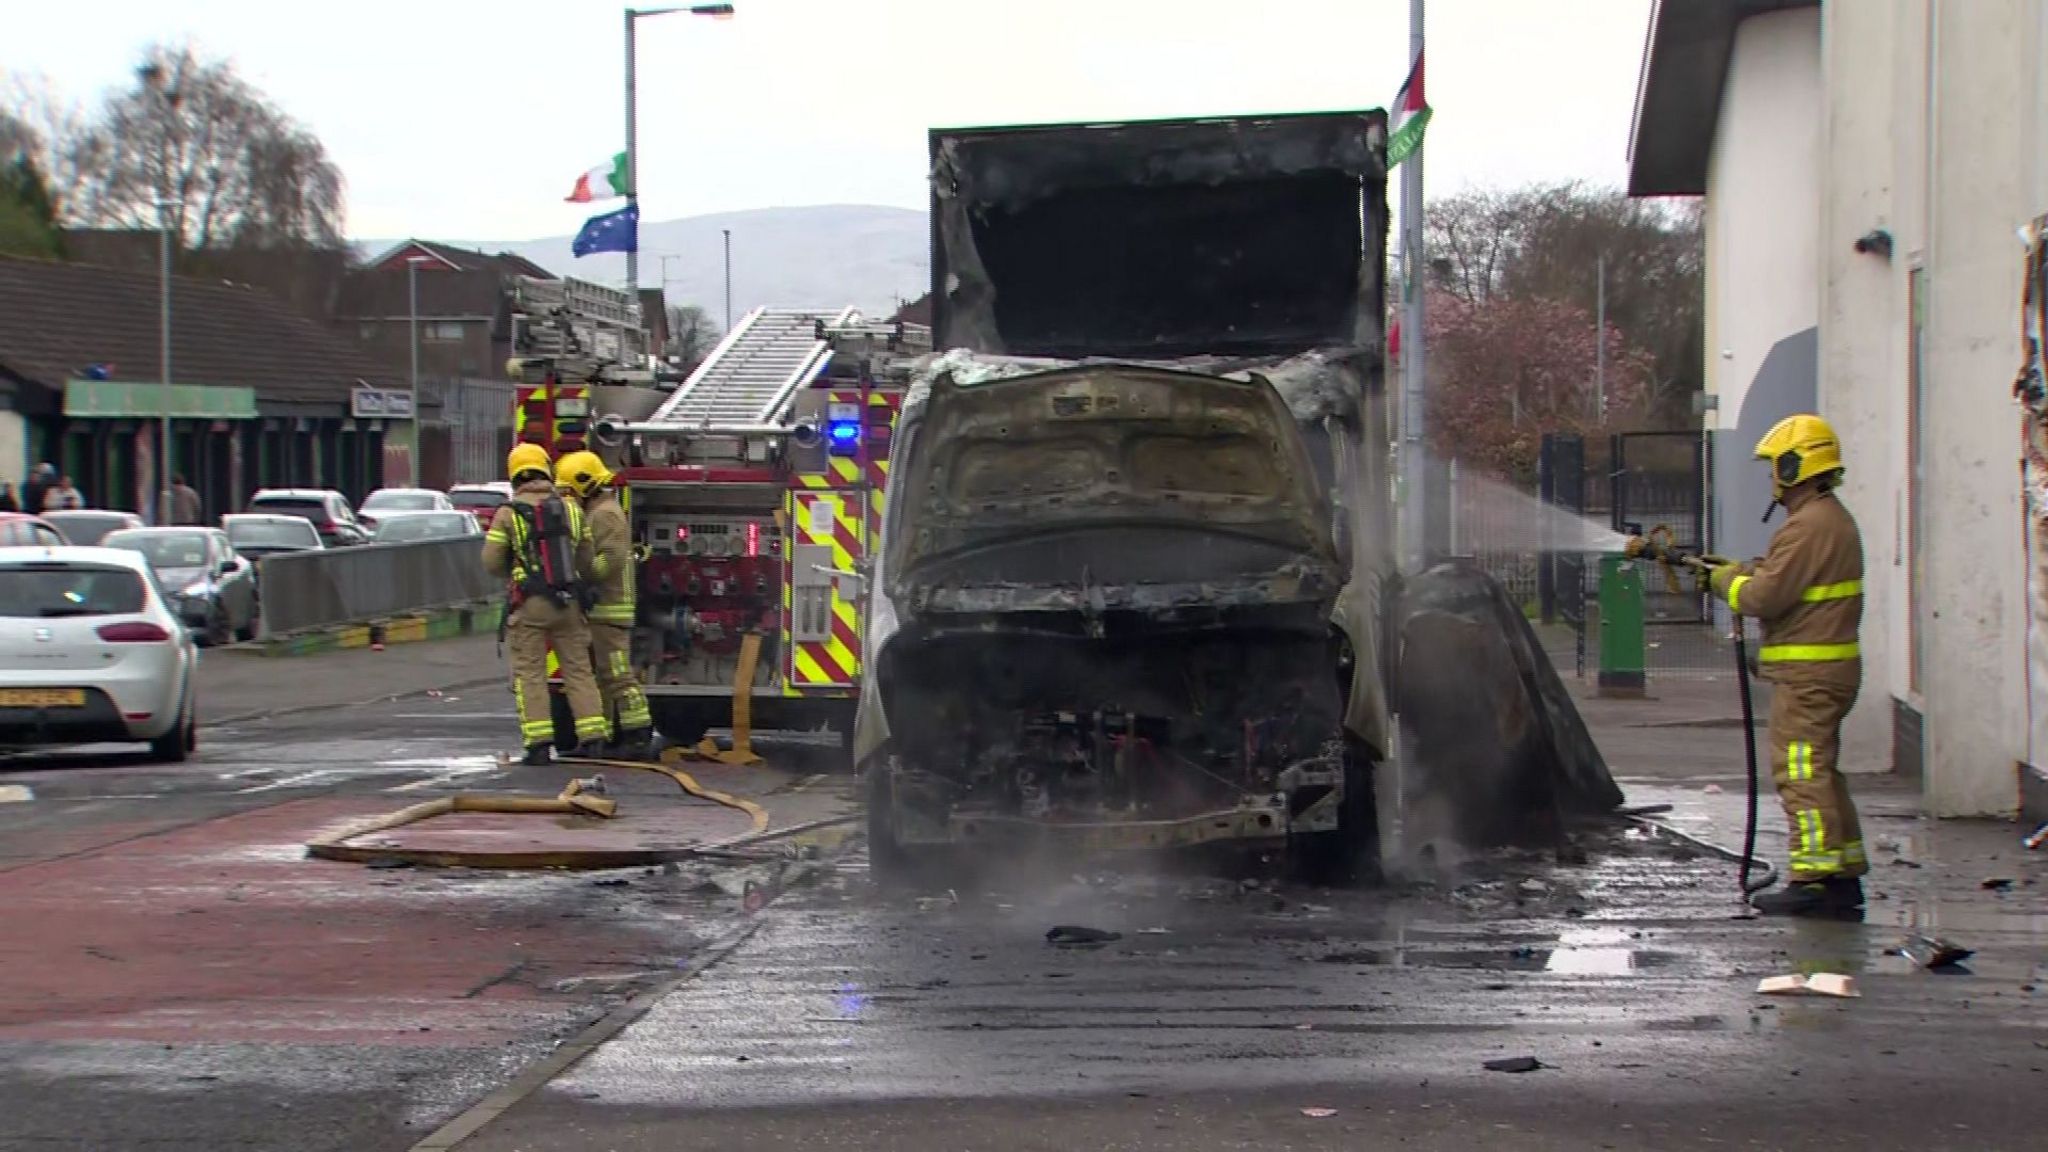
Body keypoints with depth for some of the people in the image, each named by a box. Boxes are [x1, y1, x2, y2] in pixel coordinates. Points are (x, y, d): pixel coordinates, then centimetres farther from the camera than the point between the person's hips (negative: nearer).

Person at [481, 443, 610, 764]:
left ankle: (539, 743, -6)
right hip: (569, 602, 3)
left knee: (530, 672, 1)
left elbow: (492, 562, -2)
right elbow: (585, 559, 11)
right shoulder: (571, 509, 6)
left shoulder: (508, 513, -4)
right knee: (578, 668, 9)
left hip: (529, 604, -3)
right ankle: (592, 738, 6)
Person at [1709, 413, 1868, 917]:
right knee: (1821, 771, 15)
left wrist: (1728, 581, -2)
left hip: (1807, 672, -11)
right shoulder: (1834, 519, 17)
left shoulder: (1810, 525, -18)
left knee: (1802, 774, -8)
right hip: (1831, 667, 11)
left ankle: (1813, 880, -9)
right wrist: (1740, 570, 13)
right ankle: (1844, 875, 18)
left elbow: (1766, 595, -20)